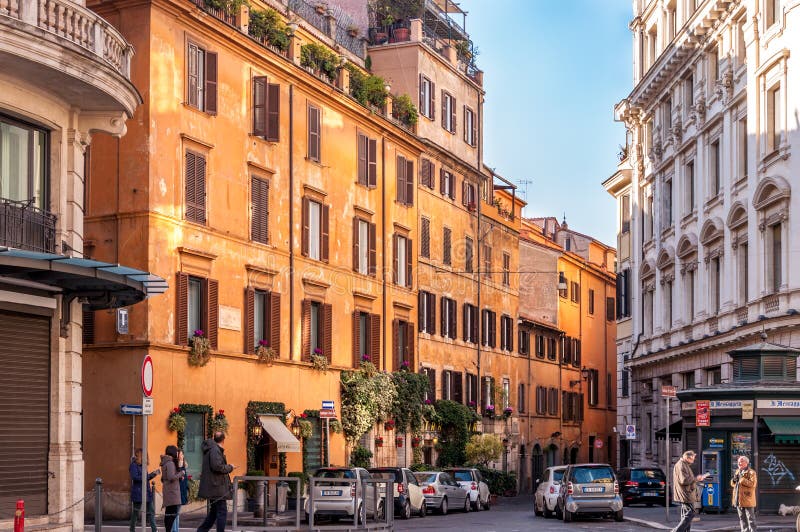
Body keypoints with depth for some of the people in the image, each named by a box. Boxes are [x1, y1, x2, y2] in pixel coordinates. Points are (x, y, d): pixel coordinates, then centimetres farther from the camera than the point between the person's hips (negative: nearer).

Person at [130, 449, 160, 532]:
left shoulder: (142, 465, 16)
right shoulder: (134, 465, -8)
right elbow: (135, 477, -21)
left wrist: (154, 473, 9)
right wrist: (150, 475, -22)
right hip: (138, 493, -8)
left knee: (151, 512, 2)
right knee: (135, 513, 2)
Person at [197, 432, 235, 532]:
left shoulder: (210, 448, 15)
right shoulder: (215, 450, -16)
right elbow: (217, 466, -25)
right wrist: (229, 467, -12)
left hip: (212, 486, 10)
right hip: (217, 486, -10)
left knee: (214, 512, 17)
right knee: (222, 512, -6)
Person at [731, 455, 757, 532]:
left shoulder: (751, 473, -7)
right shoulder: (737, 472, 17)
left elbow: (752, 484, -21)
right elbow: (732, 484, 22)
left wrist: (742, 479, -21)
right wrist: (734, 480, -1)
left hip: (747, 499, -8)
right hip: (738, 500, 8)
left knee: (750, 518, -6)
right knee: (742, 518, 12)